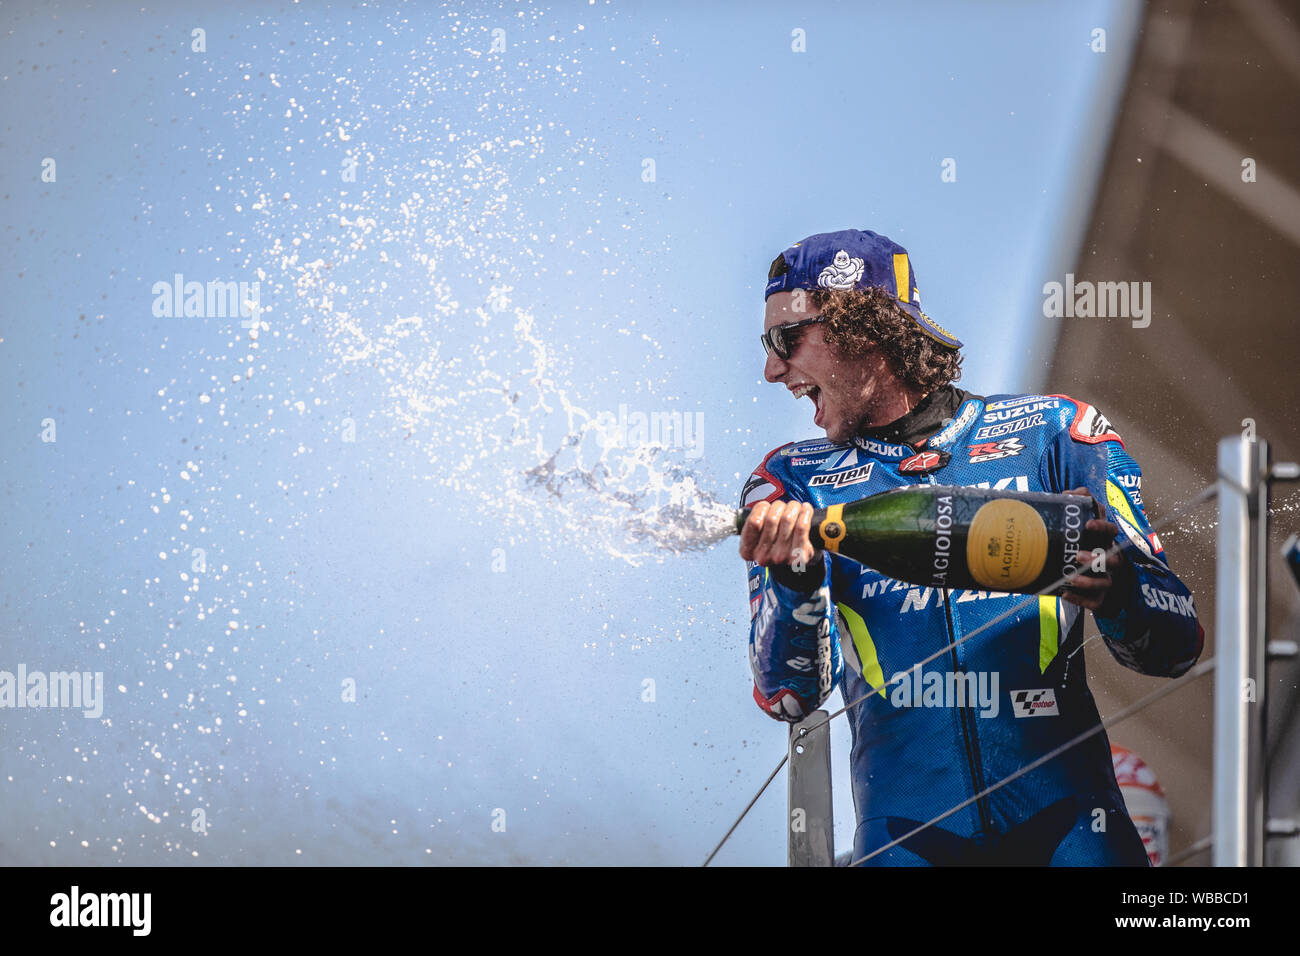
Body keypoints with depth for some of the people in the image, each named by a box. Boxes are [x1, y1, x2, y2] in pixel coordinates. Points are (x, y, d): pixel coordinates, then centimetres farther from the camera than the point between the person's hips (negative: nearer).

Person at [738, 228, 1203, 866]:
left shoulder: (1053, 433, 6)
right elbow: (789, 696, -2)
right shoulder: (792, 483, 9)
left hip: (1065, 818, -2)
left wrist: (1112, 590, -18)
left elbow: (1176, 646, 2)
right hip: (904, 835, 2)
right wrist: (796, 578, -19)